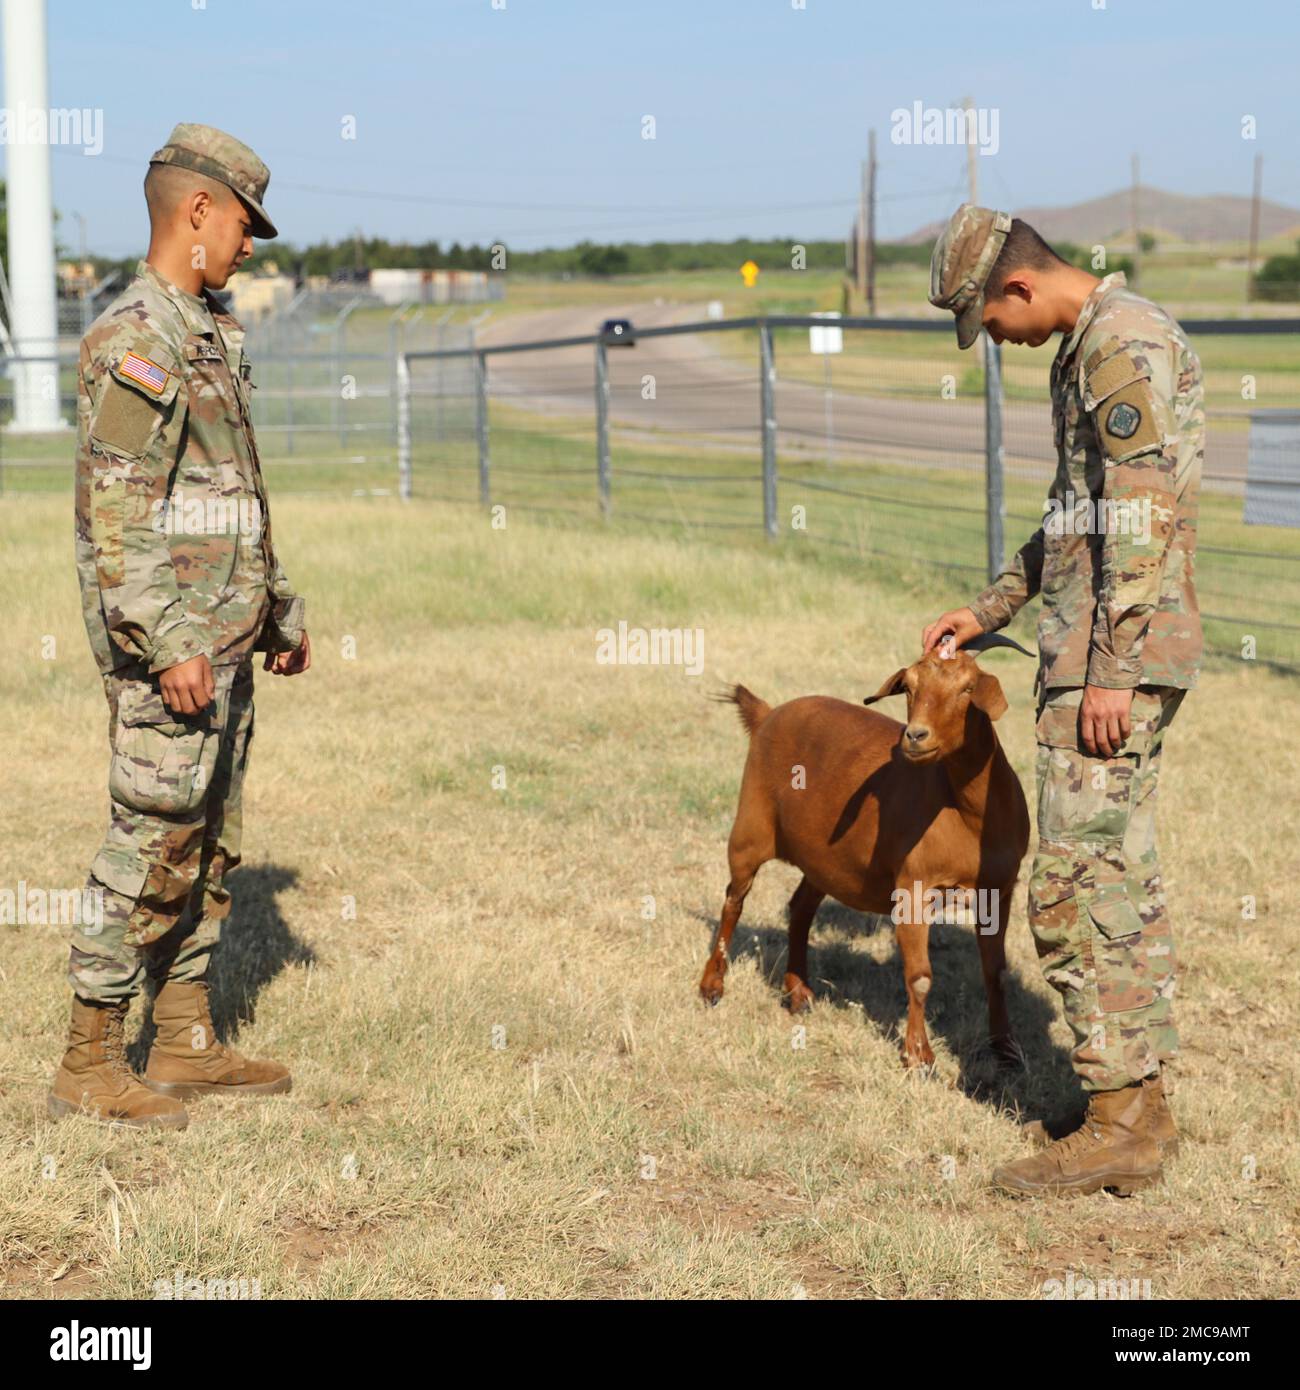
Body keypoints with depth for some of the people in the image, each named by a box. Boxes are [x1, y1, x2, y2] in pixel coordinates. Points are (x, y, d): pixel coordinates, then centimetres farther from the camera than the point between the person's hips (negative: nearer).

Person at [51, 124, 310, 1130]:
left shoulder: (213, 335, 16)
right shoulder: (131, 341, -14)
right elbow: (114, 512, -20)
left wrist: (279, 609, 23)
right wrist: (167, 647, -24)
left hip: (225, 641, 10)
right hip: (169, 645, -10)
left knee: (211, 849, 13)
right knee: (153, 849, -7)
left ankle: (187, 1045, 22)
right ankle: (90, 1066, 1)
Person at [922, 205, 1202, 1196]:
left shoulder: (1124, 343, -14)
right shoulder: (1089, 349, 18)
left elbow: (1141, 518, -21)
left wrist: (1111, 669, -23)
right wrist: (992, 609, 23)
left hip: (1114, 659, -11)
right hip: (1102, 649, 11)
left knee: (1079, 884, -9)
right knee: (1123, 879, 13)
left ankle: (1119, 1122, -5)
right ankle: (1146, 1103, 19)